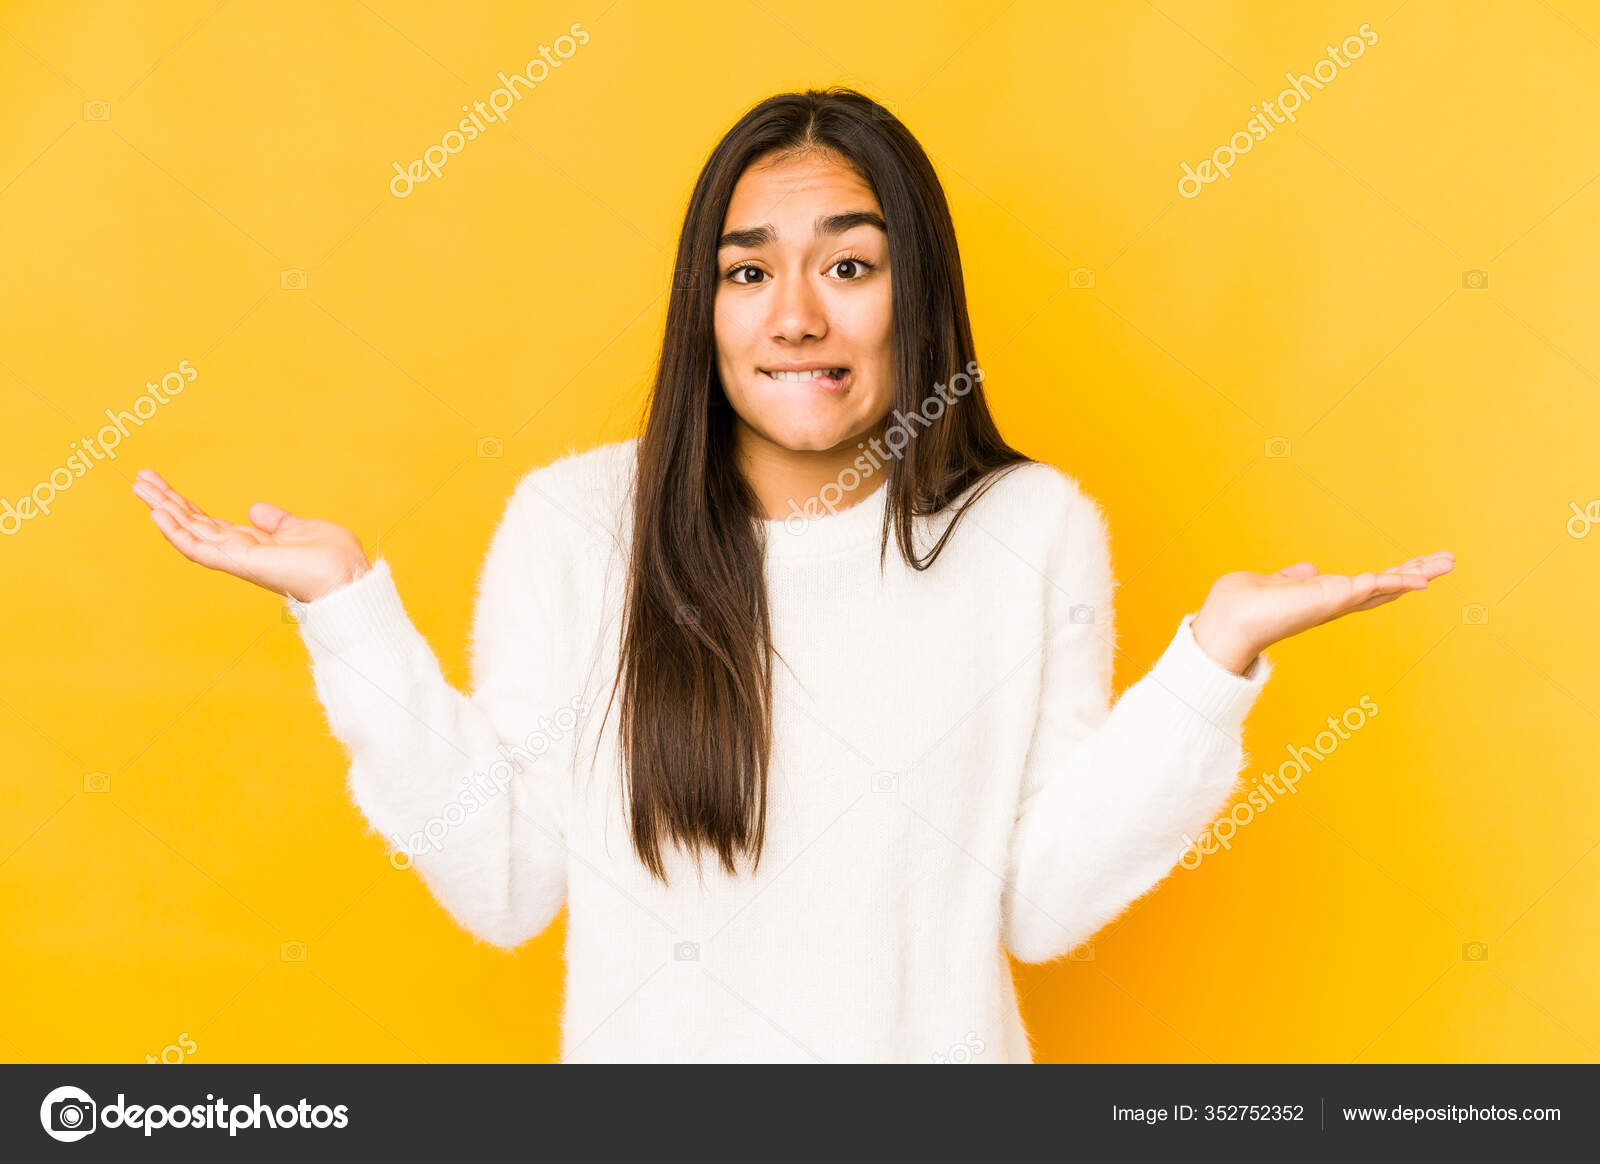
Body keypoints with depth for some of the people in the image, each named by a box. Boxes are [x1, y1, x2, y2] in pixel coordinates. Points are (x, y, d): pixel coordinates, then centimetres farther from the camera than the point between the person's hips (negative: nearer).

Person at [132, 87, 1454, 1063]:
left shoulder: (1034, 530, -8)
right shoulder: (571, 518, -9)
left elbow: (1043, 902, -8)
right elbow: (505, 884, -8)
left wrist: (1216, 659, -16)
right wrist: (349, 606, -15)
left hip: (927, 1042, 0)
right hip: (647, 1043, 0)